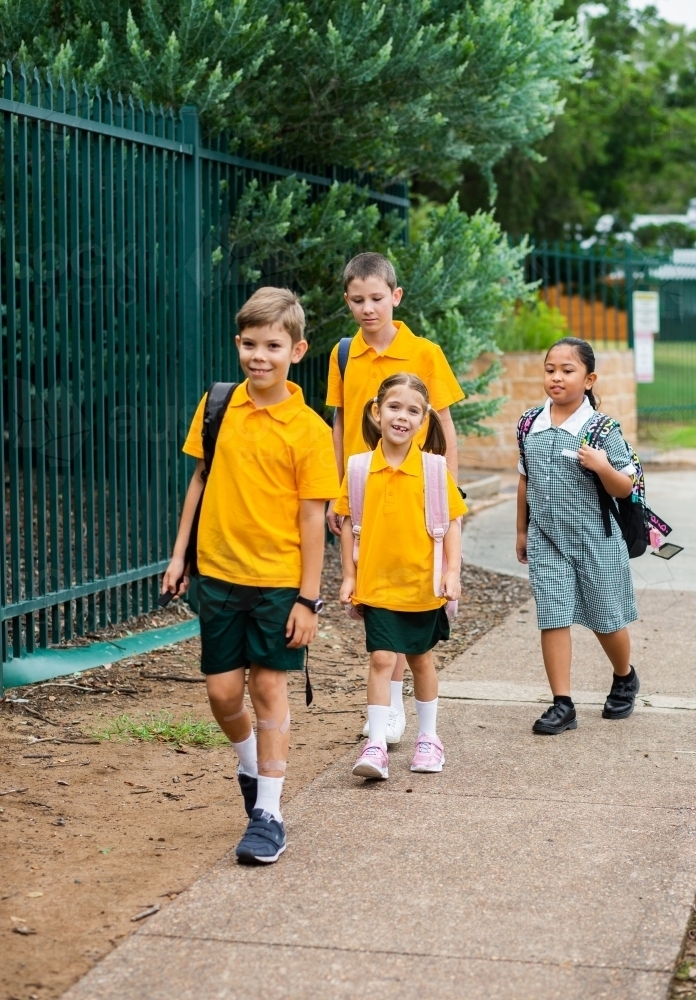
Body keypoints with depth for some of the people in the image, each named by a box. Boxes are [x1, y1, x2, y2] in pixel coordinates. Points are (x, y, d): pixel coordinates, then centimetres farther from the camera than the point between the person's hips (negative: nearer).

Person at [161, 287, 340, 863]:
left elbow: (312, 518, -9)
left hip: (279, 581, -3)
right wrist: (180, 555, 10)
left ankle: (268, 815, 10)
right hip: (219, 573, 3)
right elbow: (201, 480, 11)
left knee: (269, 688, 1)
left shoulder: (308, 428, -10)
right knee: (223, 691, 7)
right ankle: (252, 765, 37)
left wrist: (309, 598, -10)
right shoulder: (216, 407, 1)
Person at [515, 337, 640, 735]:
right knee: (553, 619, -3)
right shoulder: (531, 426, 1)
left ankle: (625, 678, 40)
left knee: (606, 620, 12)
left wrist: (603, 467, -27)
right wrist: (522, 530, 17)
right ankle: (563, 705, 4)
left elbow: (625, 488, -7)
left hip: (595, 539, -3)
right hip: (547, 541, 3)